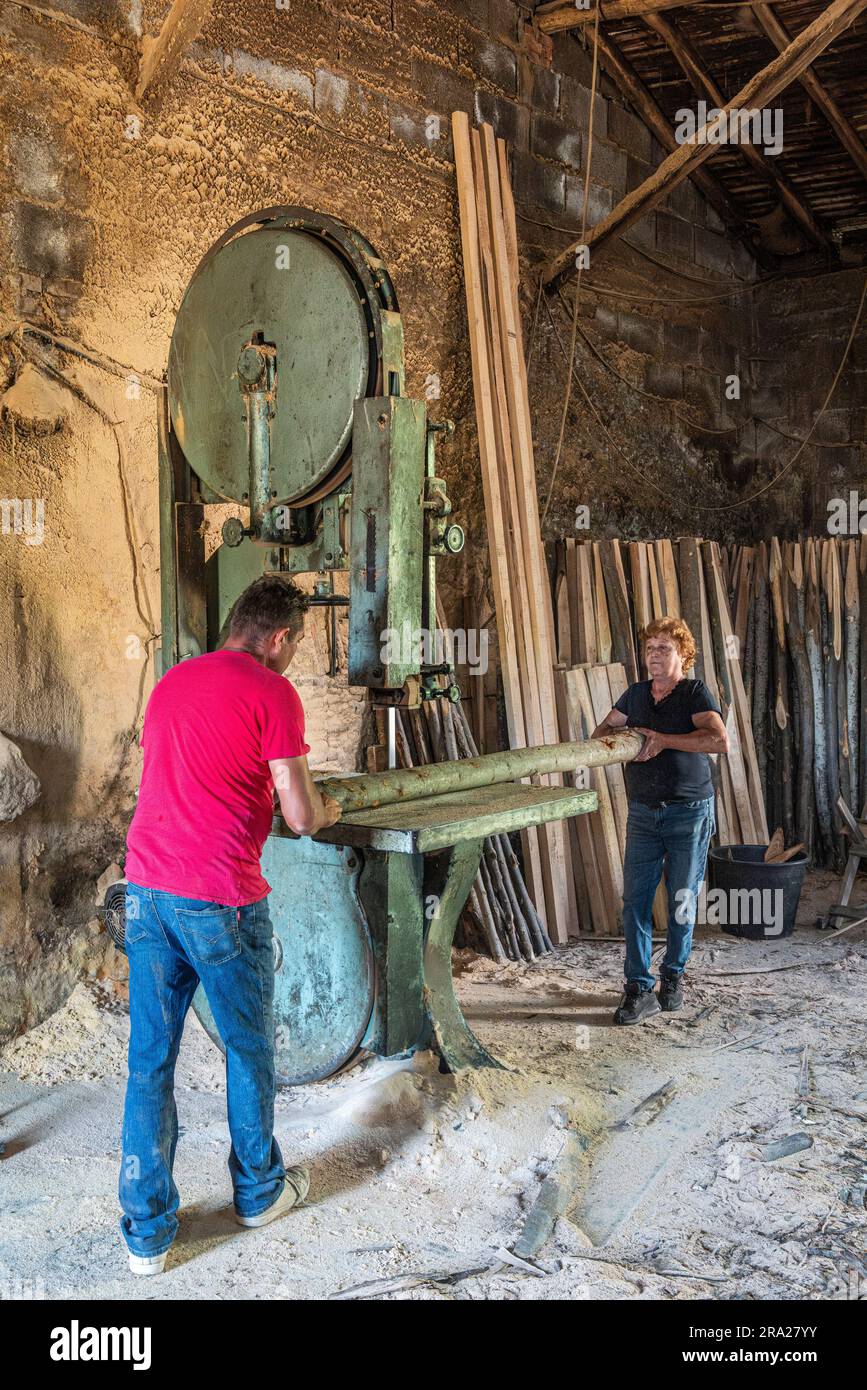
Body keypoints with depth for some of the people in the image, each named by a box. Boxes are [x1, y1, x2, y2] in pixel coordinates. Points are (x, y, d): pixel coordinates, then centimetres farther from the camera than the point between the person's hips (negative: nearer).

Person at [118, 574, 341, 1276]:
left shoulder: (172, 680, 13)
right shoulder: (272, 692, -8)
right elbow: (301, 816, -9)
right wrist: (327, 811, 13)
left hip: (147, 887, 6)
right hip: (220, 900, -6)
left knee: (150, 1057, 10)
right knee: (249, 1047, 15)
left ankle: (148, 1230, 17)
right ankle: (259, 1190, 34)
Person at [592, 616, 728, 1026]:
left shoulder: (694, 693, -7)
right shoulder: (635, 694, 9)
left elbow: (720, 741, -22)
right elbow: (602, 731, 19)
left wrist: (662, 739, -21)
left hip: (689, 812, -4)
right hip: (643, 812, 4)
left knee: (681, 901, 6)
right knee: (635, 900, -2)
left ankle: (673, 976, 27)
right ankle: (639, 989, 4)